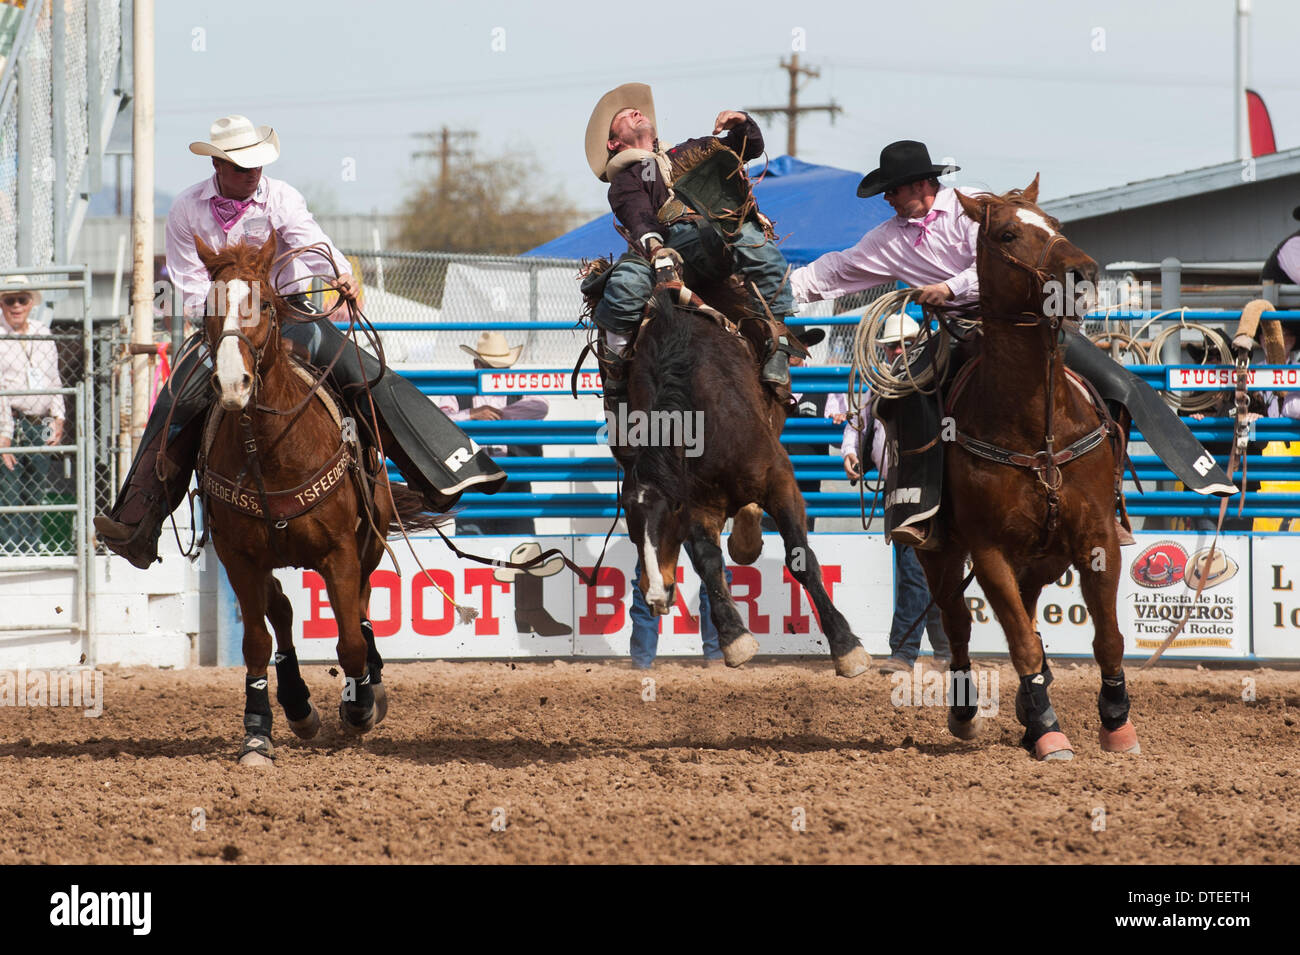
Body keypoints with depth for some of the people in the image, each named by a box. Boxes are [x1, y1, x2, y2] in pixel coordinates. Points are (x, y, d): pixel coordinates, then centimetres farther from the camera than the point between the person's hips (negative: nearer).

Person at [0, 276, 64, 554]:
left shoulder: (42, 332, 13)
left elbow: (54, 379, 18)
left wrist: (58, 417, 8)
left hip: (40, 425, 5)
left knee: (36, 497, 6)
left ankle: (31, 550, 11)